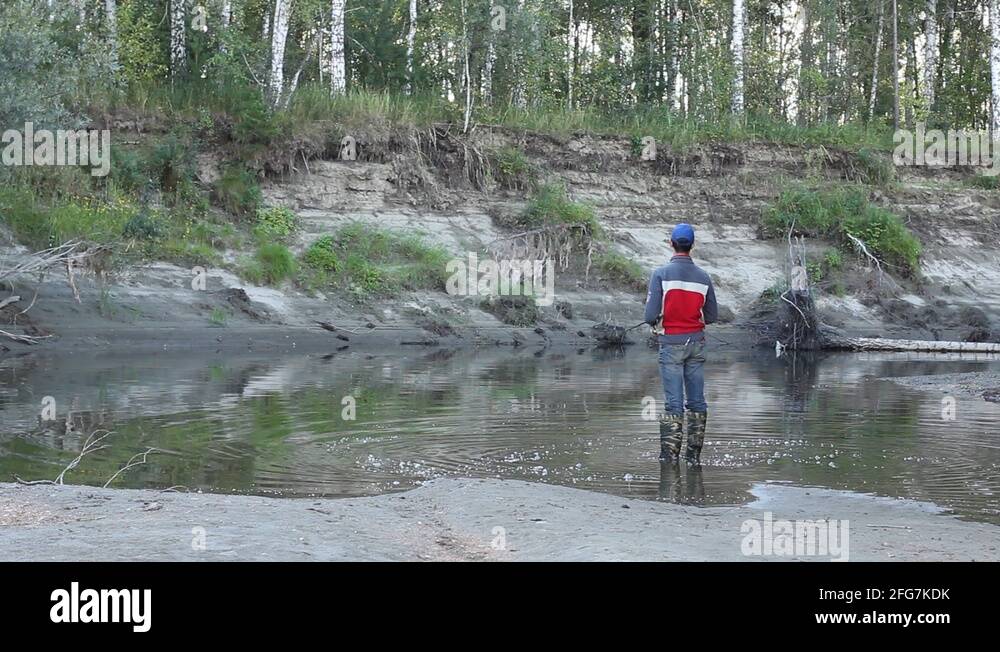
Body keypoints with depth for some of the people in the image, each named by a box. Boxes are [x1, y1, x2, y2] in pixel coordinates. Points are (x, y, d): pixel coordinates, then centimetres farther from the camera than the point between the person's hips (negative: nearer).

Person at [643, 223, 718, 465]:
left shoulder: (661, 274, -10)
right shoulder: (703, 277, 1)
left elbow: (651, 314, -14)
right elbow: (712, 316, 6)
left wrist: (655, 324, 8)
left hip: (671, 343, -3)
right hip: (696, 342, 3)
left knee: (673, 402, -2)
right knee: (697, 400, 9)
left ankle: (670, 455, -2)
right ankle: (694, 454, 12)